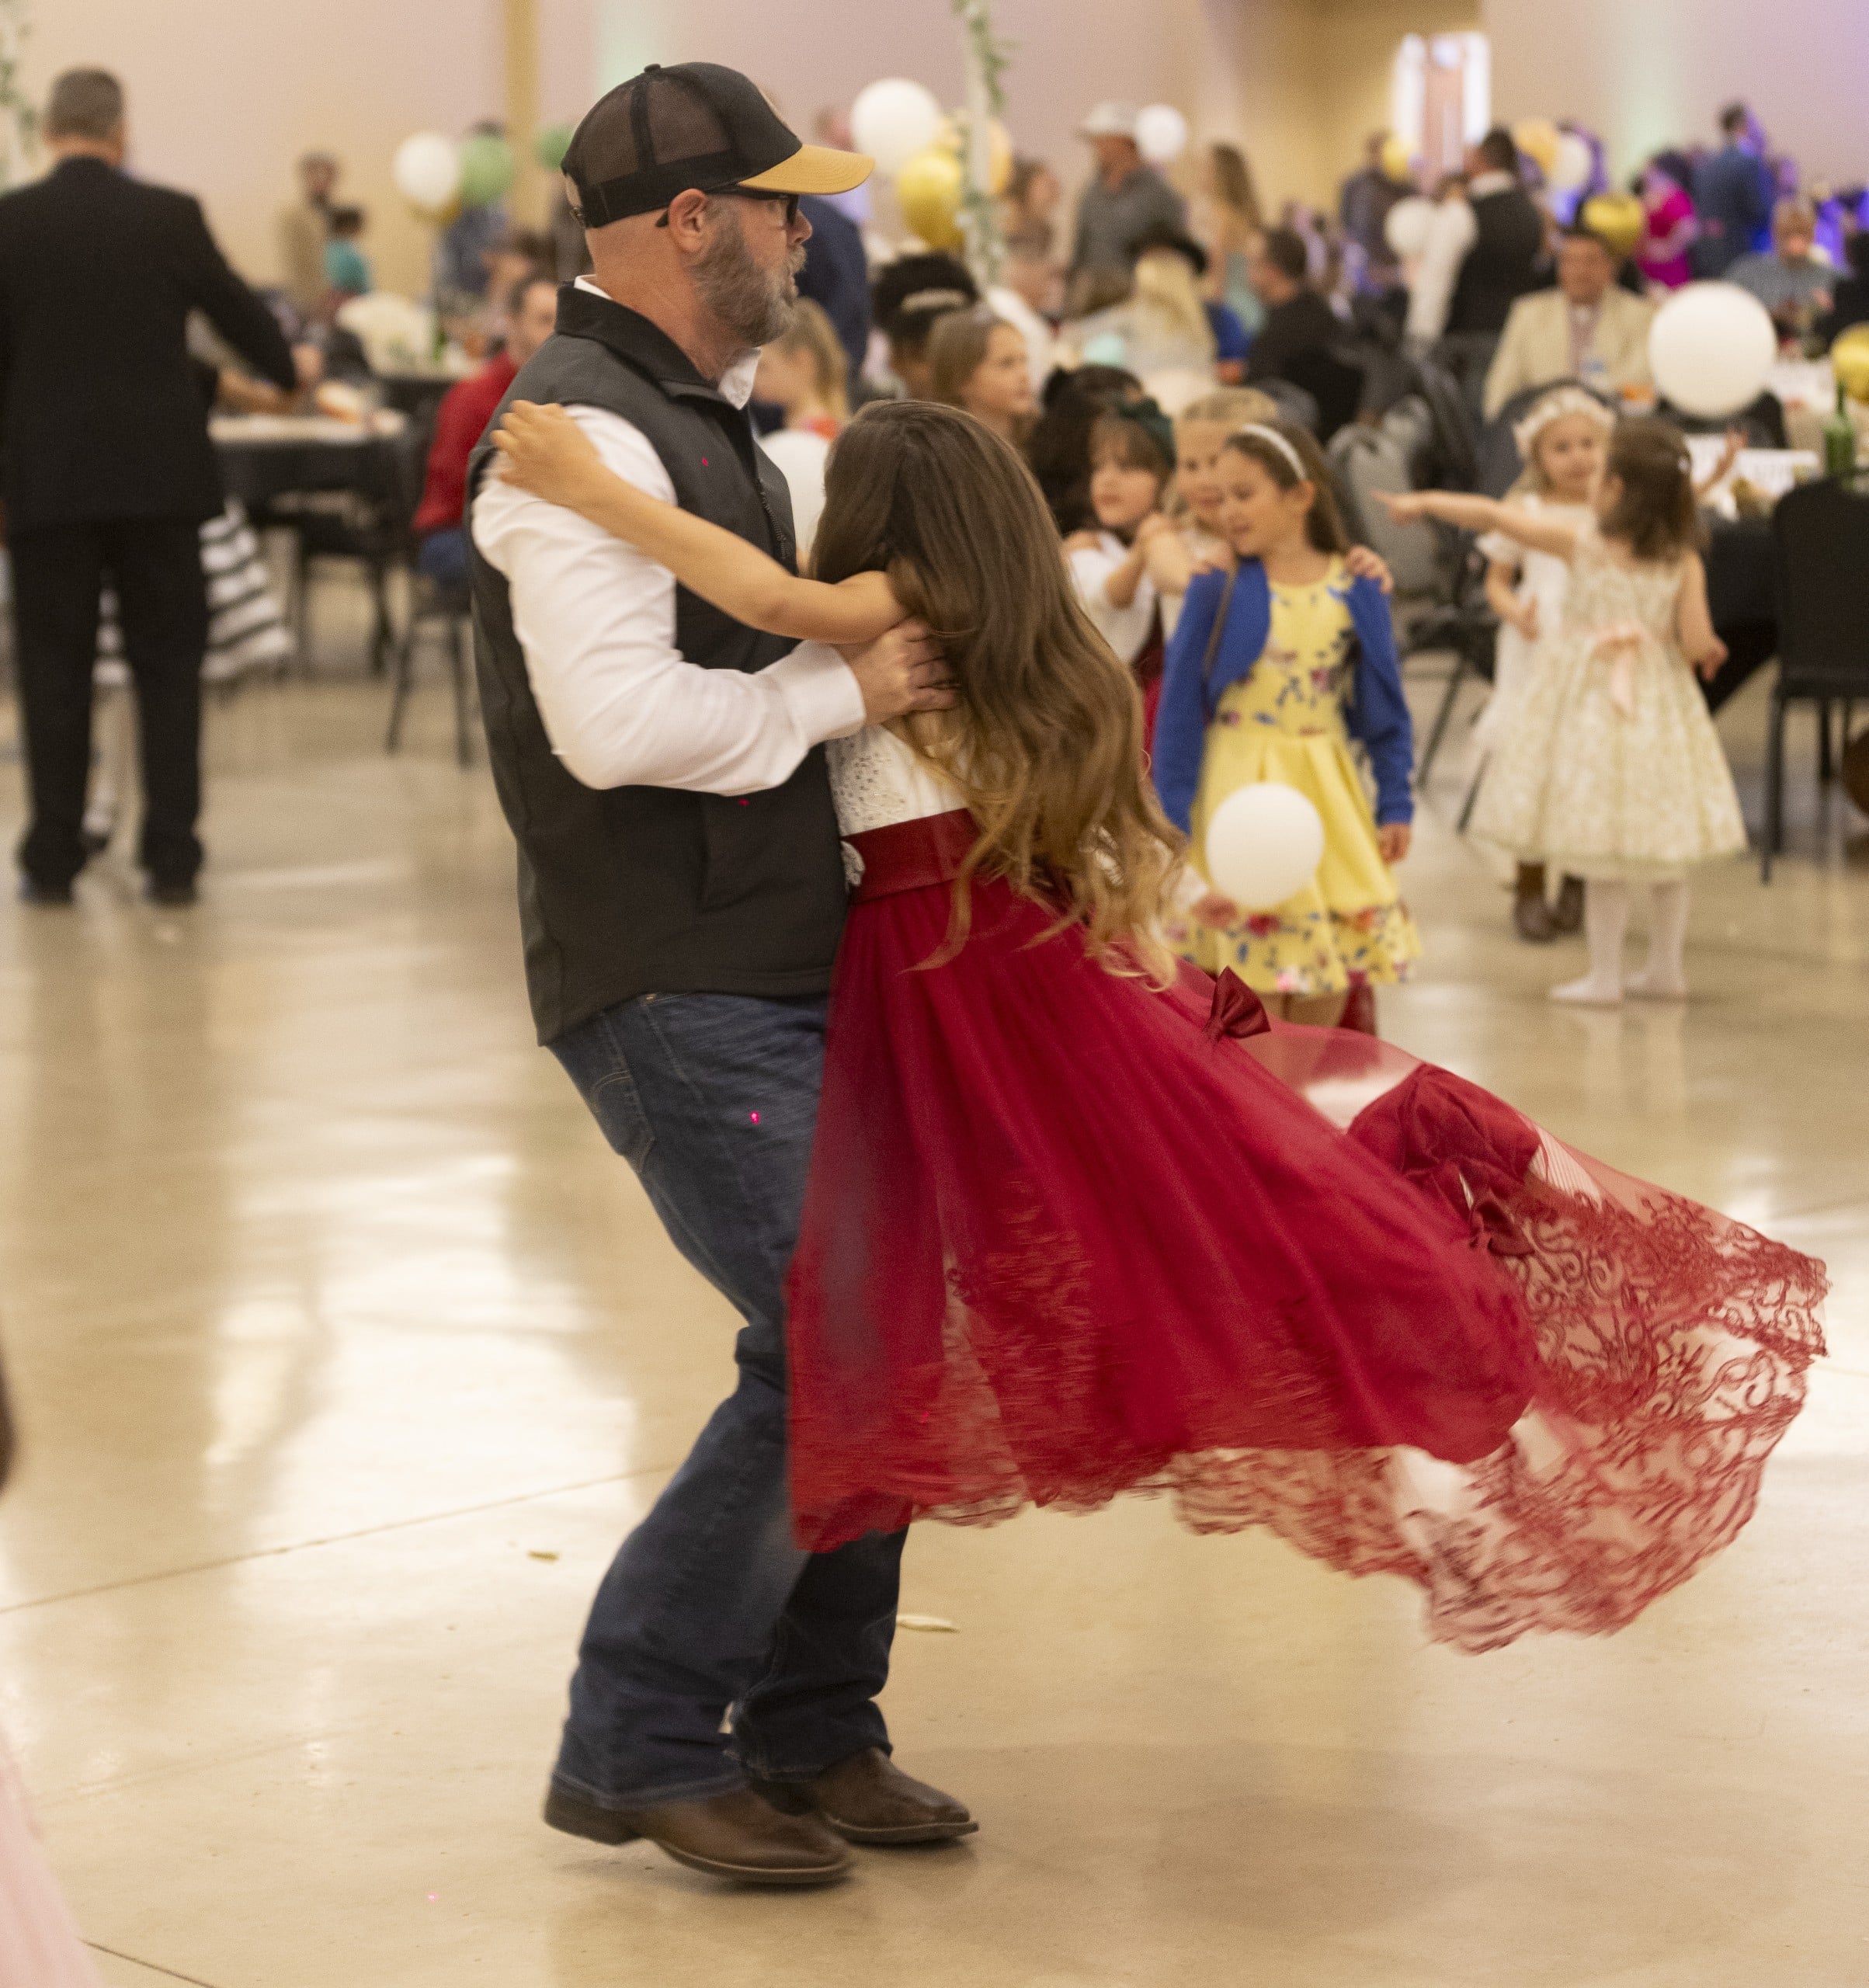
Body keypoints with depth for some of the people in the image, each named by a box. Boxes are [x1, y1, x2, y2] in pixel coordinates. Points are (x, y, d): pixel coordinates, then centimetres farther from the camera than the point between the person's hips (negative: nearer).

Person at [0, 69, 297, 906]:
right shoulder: (171, 217, -2)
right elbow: (239, 312, 10)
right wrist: (288, 372, 31)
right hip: (160, 473, 1)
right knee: (168, 665, 8)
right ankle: (172, 859, 7)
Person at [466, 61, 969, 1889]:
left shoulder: (695, 416, 16)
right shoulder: (585, 435, -16)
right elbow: (619, 720, -27)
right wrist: (841, 687, -16)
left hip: (778, 961, 10)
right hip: (674, 989, -10)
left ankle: (810, 1737, 23)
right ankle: (636, 1748, 1)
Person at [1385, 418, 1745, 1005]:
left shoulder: (1583, 544, -9)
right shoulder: (1685, 562, -6)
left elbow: (1491, 516, -5)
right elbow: (1696, 643, -12)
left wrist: (1423, 502, 6)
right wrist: (1708, 651, 11)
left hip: (1593, 702, -3)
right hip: (1659, 706, 3)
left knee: (1602, 859, 2)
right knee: (1665, 856, 14)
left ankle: (1605, 975, 6)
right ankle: (1665, 968, 22)